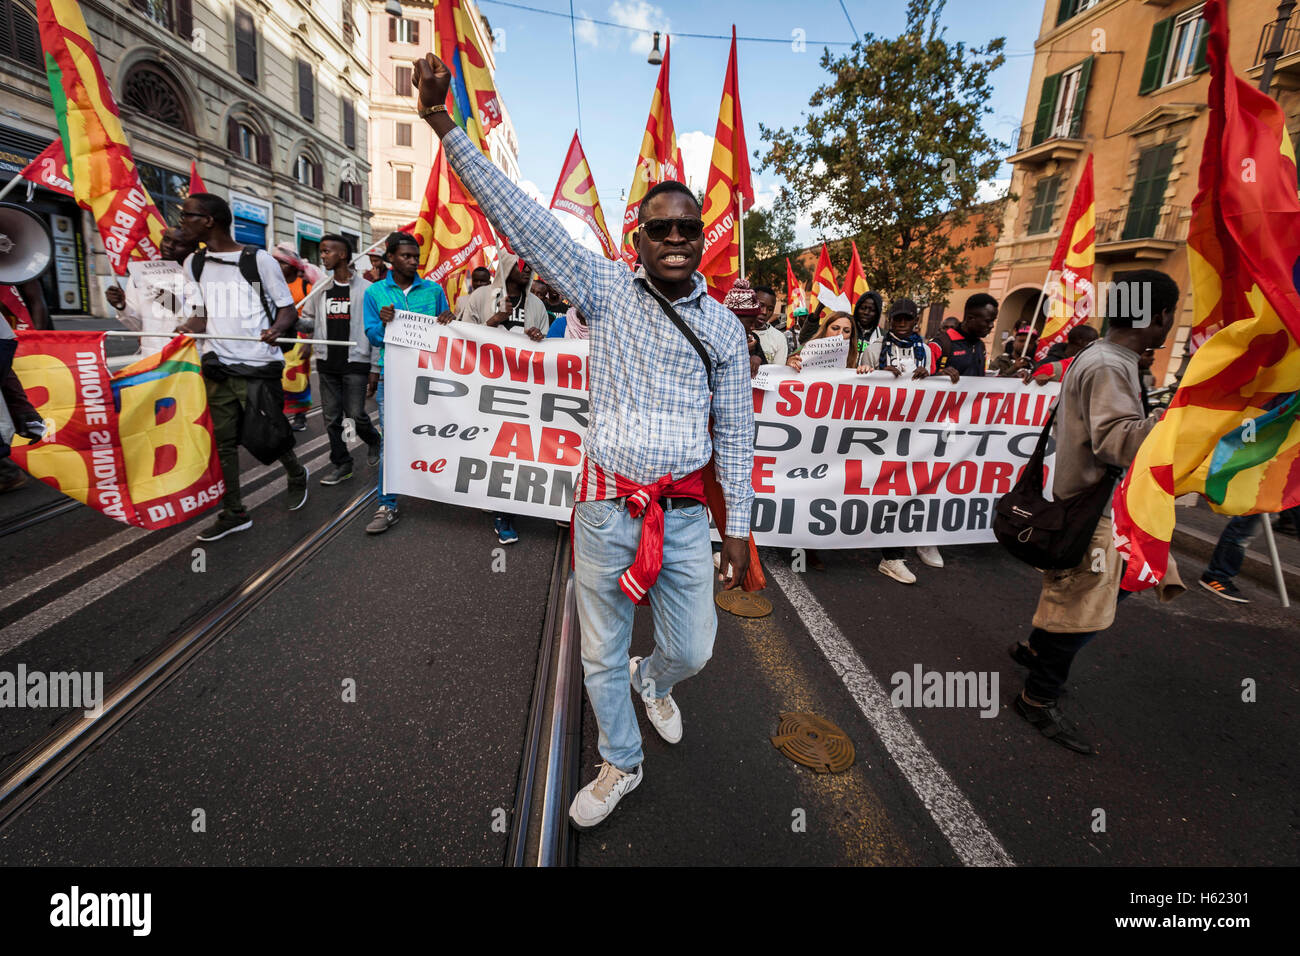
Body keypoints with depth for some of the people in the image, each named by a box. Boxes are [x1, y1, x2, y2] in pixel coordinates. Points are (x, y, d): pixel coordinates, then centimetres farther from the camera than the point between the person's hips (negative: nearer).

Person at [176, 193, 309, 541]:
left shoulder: (259, 259, -2)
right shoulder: (193, 264, 14)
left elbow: (288, 307, 0)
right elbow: (200, 315, 15)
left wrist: (277, 328, -21)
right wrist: (184, 330, -7)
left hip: (259, 365, -5)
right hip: (218, 366, 5)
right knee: (224, 440, 6)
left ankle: (296, 475, 31)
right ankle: (234, 513, 16)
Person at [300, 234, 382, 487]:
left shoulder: (365, 288, -4)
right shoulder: (321, 288, 11)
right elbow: (310, 321, 16)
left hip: (355, 362, -5)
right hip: (327, 362, 5)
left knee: (355, 413, -7)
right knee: (332, 416, 7)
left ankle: (374, 441, 25)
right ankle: (341, 464, 18)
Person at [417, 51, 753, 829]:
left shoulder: (724, 326, 3)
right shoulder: (608, 289, -1)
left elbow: (735, 432, 5)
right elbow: (522, 220, -7)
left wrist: (739, 529, 4)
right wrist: (446, 126, -15)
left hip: (686, 512, 1)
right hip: (607, 508, -1)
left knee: (693, 649, 12)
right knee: (603, 654, 13)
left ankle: (655, 682, 51)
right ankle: (621, 765, 40)